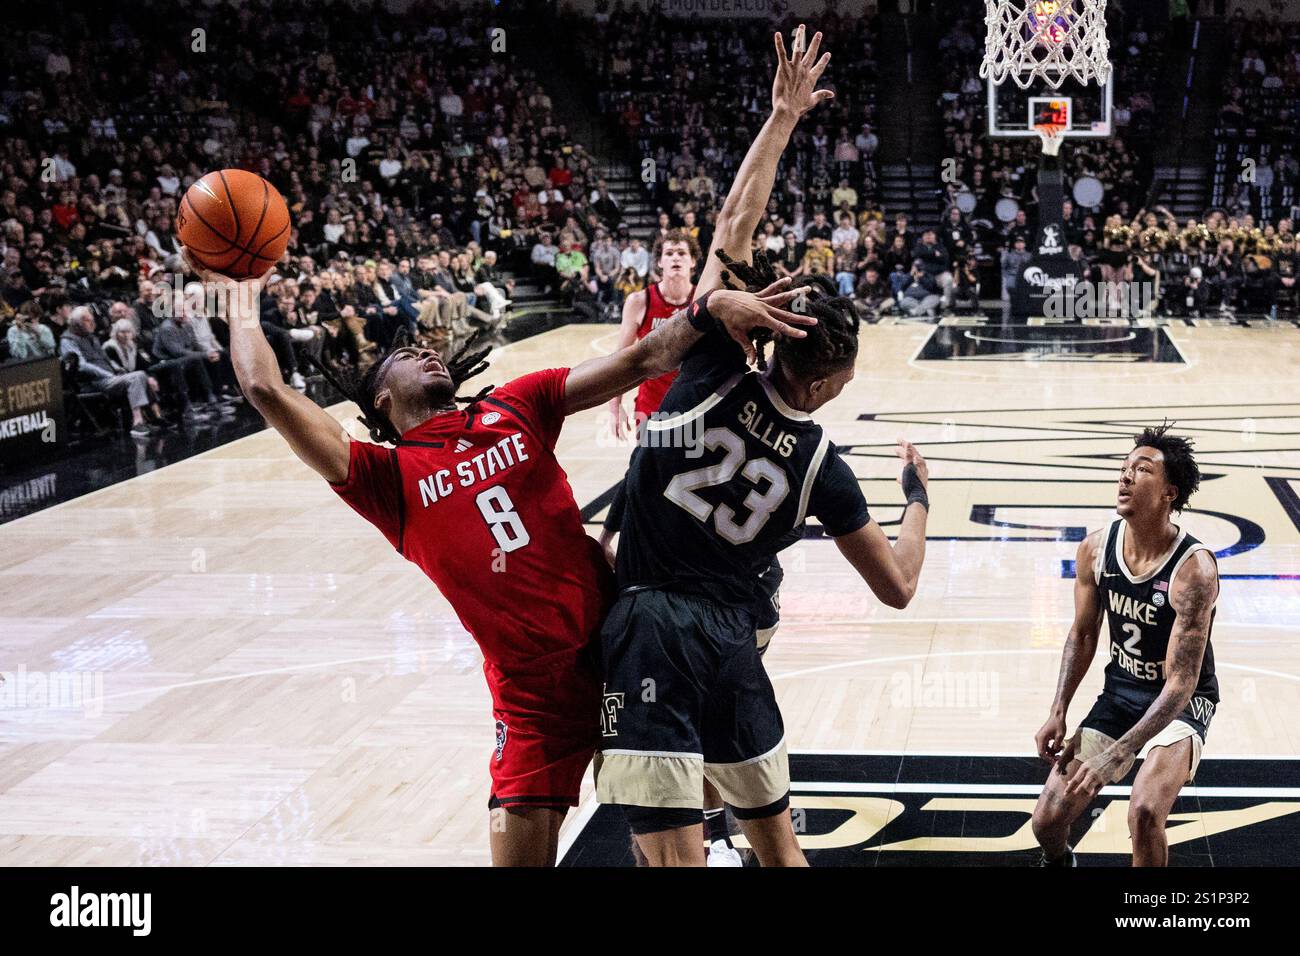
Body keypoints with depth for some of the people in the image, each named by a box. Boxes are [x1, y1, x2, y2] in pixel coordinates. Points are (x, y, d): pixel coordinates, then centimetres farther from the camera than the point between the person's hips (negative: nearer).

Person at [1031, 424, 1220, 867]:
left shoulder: (1193, 568, -27)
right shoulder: (1095, 549, -10)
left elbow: (1181, 682, -29)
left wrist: (1117, 755, -37)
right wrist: (1058, 713, -2)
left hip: (1181, 701, -5)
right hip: (1119, 691, 5)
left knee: (1144, 813, -31)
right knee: (1047, 820, -3)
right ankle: (1058, 862, 35)